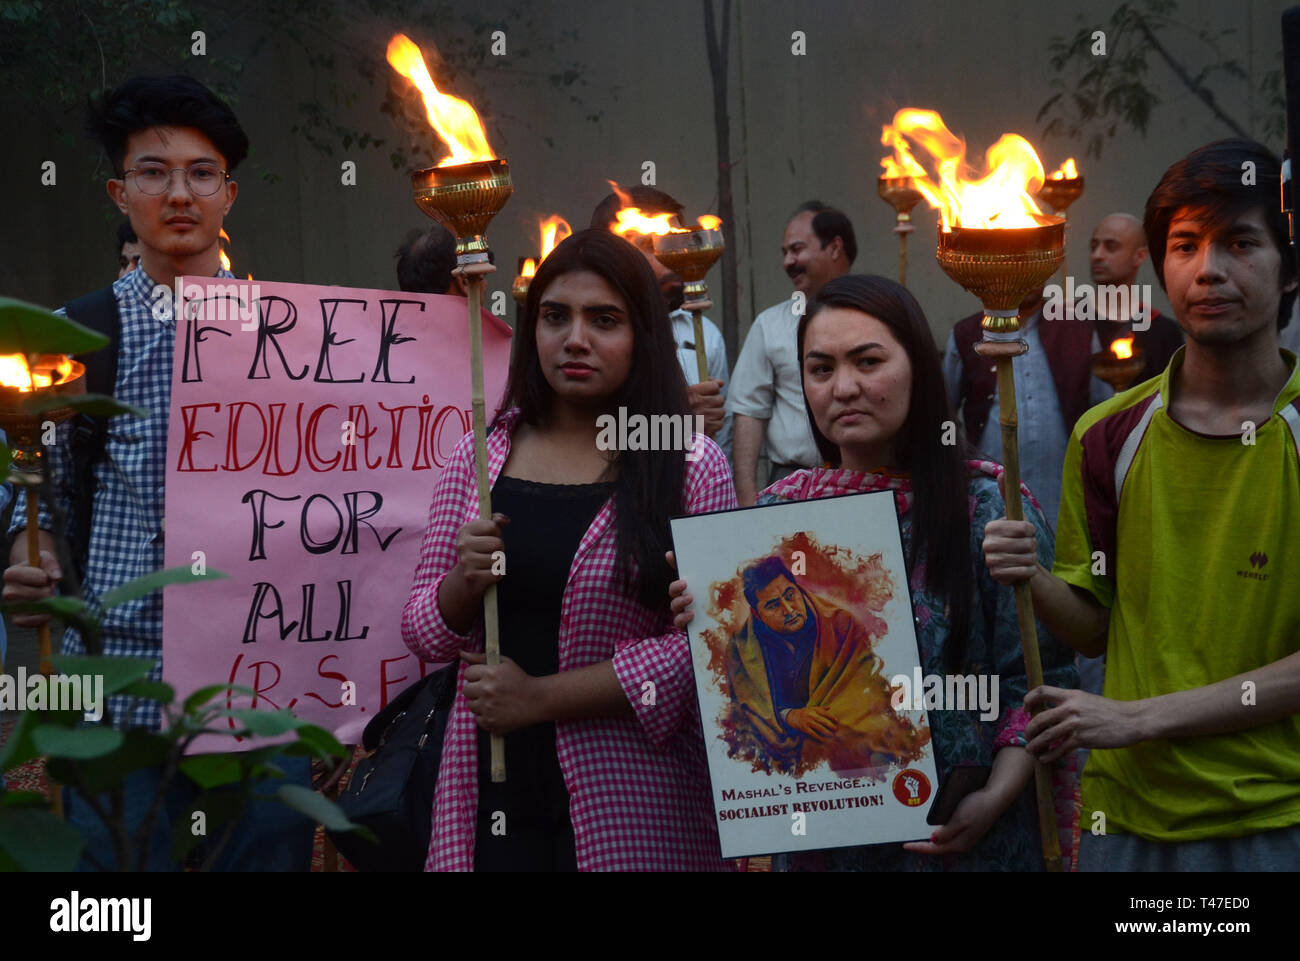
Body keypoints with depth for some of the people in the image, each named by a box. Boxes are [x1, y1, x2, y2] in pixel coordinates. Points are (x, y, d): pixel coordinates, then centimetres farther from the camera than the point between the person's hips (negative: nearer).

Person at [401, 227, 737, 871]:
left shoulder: (690, 466, -4)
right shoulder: (478, 457, 5)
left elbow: (708, 643, -11)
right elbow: (422, 635, 9)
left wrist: (540, 697, -13)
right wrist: (464, 583, -12)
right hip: (493, 803, 3)